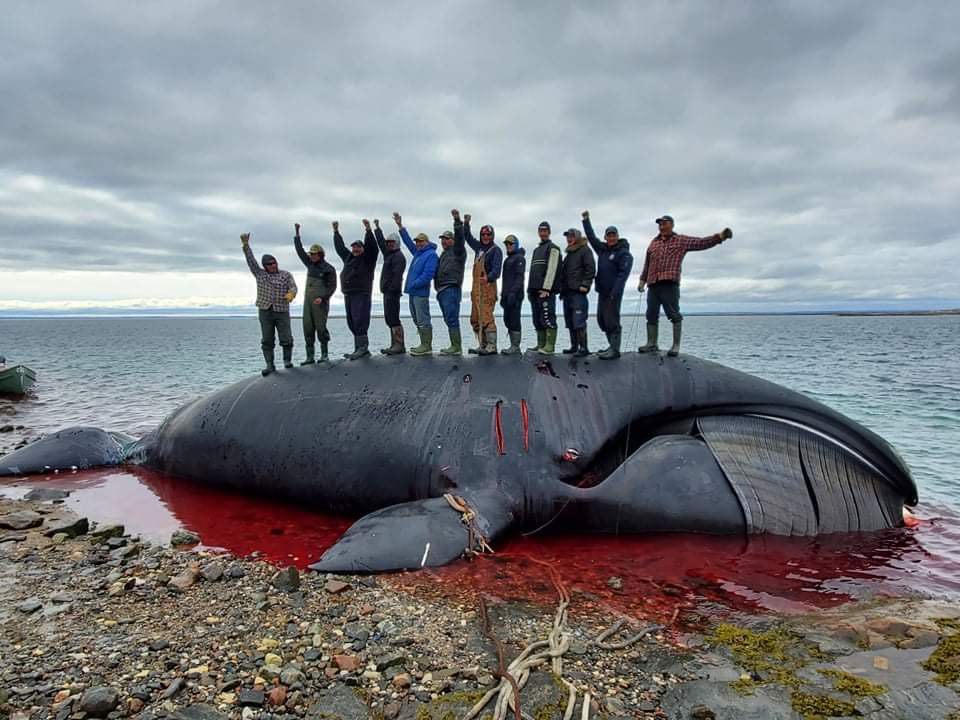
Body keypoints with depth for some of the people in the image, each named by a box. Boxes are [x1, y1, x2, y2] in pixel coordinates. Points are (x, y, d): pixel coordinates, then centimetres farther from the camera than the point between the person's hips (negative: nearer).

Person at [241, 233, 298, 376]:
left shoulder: (286, 274, 7)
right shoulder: (260, 274, 12)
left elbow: (293, 286, -5)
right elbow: (251, 261, 5)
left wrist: (291, 294, -29)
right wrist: (245, 245, -5)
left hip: (282, 311, -2)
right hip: (265, 311, 2)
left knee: (286, 338, -2)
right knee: (267, 340, 0)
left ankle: (287, 360, 17)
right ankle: (269, 365, 3)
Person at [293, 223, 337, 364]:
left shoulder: (329, 269, -5)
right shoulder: (310, 264, 13)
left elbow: (332, 287, -8)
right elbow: (299, 250, 16)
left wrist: (322, 298, -20)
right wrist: (297, 233, 12)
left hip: (320, 302, -6)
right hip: (308, 301, 6)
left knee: (321, 327, -4)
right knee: (308, 328, 0)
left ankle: (324, 354, 8)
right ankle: (310, 356, 1)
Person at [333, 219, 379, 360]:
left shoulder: (368, 258, 2)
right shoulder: (348, 257, 21)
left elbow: (371, 246, -14)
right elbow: (340, 247, 32)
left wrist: (368, 230, -21)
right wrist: (336, 232, 36)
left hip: (362, 294, -7)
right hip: (348, 294, 7)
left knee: (359, 322, -14)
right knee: (352, 322, 6)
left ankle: (362, 348, -13)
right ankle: (361, 349, 10)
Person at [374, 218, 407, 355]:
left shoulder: (398, 256, -9)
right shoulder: (388, 254, 20)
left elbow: (397, 275, -20)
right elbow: (380, 241, 34)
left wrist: (393, 289, -25)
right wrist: (377, 227, 41)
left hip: (392, 292, -10)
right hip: (387, 292, 10)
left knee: (393, 318, -14)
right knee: (389, 319, 9)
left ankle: (400, 346, -15)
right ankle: (394, 345, 12)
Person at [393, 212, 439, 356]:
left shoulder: (431, 254, -8)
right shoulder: (418, 252, 18)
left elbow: (428, 274, -18)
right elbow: (407, 241, 27)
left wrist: (414, 284, -14)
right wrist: (400, 225, 24)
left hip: (421, 292, -9)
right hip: (413, 292, 9)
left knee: (423, 320, -9)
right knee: (417, 320, 11)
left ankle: (427, 347, -7)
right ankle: (424, 345, 16)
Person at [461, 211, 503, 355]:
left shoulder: (495, 250, -5)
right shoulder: (478, 247, 18)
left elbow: (496, 269, -18)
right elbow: (468, 236, 35)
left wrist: (488, 277, -35)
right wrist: (466, 223, 28)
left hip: (488, 287, -8)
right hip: (476, 287, 8)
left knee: (486, 317, -14)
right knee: (475, 319, 8)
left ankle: (492, 347, -13)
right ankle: (482, 345, 14)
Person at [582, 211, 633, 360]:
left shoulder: (624, 253, -8)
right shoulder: (602, 248, 13)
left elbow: (623, 273, -16)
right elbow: (591, 237, 26)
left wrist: (615, 292, -23)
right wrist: (586, 220, 25)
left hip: (614, 293, -8)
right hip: (602, 291, 8)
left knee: (611, 320, -9)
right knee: (601, 319, 10)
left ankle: (615, 350, -6)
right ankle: (612, 345, 20)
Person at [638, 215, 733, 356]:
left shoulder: (682, 241, 8)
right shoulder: (653, 242, 20)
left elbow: (702, 243, 0)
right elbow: (647, 264, 24)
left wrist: (720, 236, -13)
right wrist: (643, 280, 18)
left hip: (670, 284, -5)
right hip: (652, 284, 5)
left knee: (674, 315, -6)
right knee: (651, 315, 7)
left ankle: (676, 346, -2)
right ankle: (651, 344, 15)